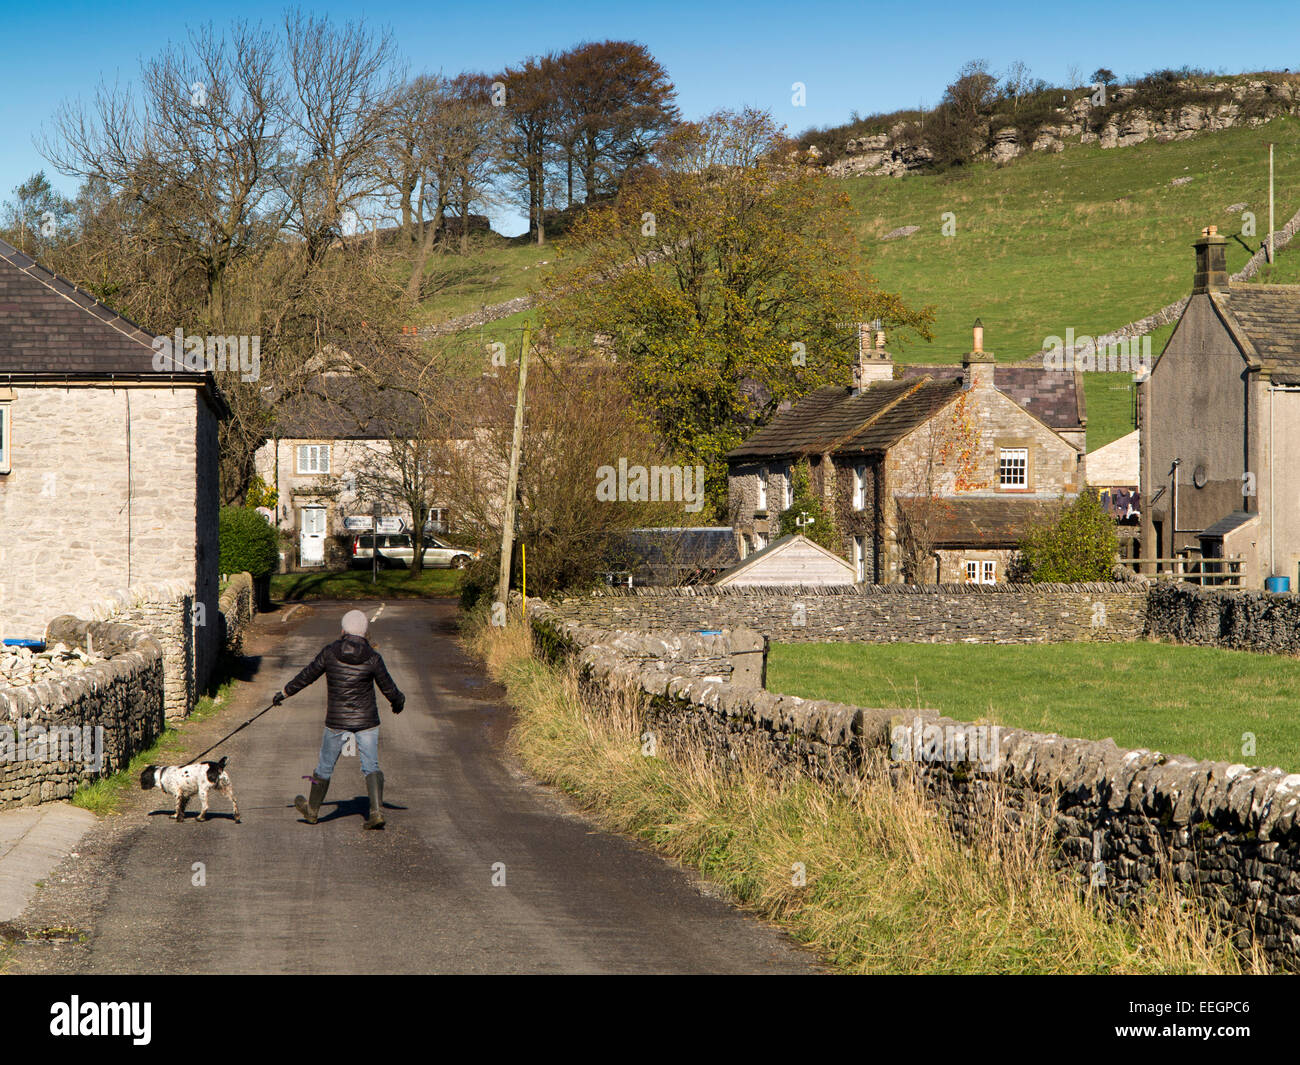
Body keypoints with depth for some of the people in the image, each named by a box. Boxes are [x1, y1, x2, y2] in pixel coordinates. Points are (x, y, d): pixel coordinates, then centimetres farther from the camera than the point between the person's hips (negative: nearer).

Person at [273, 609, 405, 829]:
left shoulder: (329, 653, -6)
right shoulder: (372, 658, -8)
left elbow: (306, 676, 3)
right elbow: (388, 688, -1)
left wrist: (284, 693, 17)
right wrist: (398, 701, 20)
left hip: (336, 721, 0)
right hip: (366, 720, 0)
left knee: (325, 765, 15)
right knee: (371, 765, 4)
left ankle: (312, 810, 31)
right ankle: (377, 811, -12)